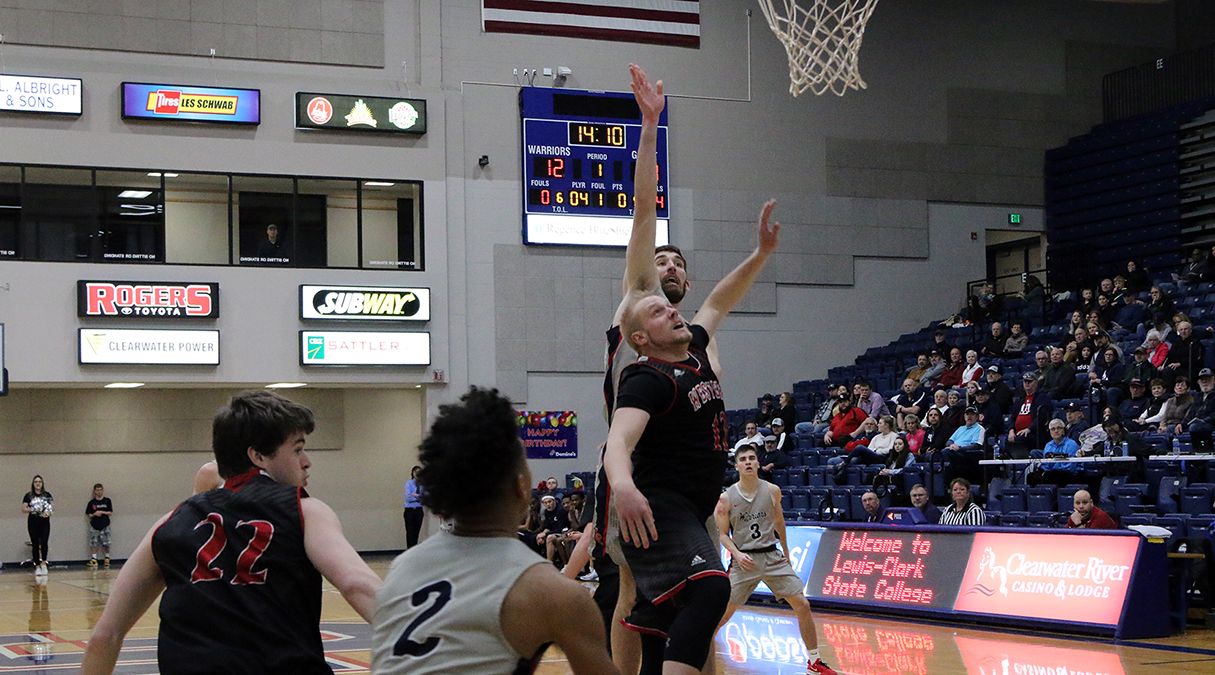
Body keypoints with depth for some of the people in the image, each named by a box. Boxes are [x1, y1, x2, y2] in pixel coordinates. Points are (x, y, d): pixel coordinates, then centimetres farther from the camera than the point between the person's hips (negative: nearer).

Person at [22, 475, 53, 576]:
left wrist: (49, 509, -11)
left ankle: (43, 562, 9)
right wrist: (32, 509, -15)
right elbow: (23, 509, 0)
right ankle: (37, 566, 8)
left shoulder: (47, 495, 10)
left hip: (45, 523, 1)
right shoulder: (28, 495, 5)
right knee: (35, 545, 1)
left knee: (44, 543, -12)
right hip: (33, 523, 0)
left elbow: (53, 506, 10)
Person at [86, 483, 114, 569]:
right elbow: (88, 515, 8)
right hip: (94, 525, 1)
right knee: (94, 544, -2)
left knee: (106, 544, -1)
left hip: (105, 525, -1)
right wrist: (94, 514, -11)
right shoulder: (91, 502, 5)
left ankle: (107, 558, 12)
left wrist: (102, 512, -12)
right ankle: (93, 560, 2)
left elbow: (111, 513, 1)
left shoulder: (107, 501, 4)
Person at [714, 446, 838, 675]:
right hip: (743, 560, -2)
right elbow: (723, 534, -1)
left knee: (802, 605, -5)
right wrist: (737, 554, -18)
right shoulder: (727, 498, -6)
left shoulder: (772, 491, 1)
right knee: (725, 612, -3)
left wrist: (786, 553, 22)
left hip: (771, 556, 2)